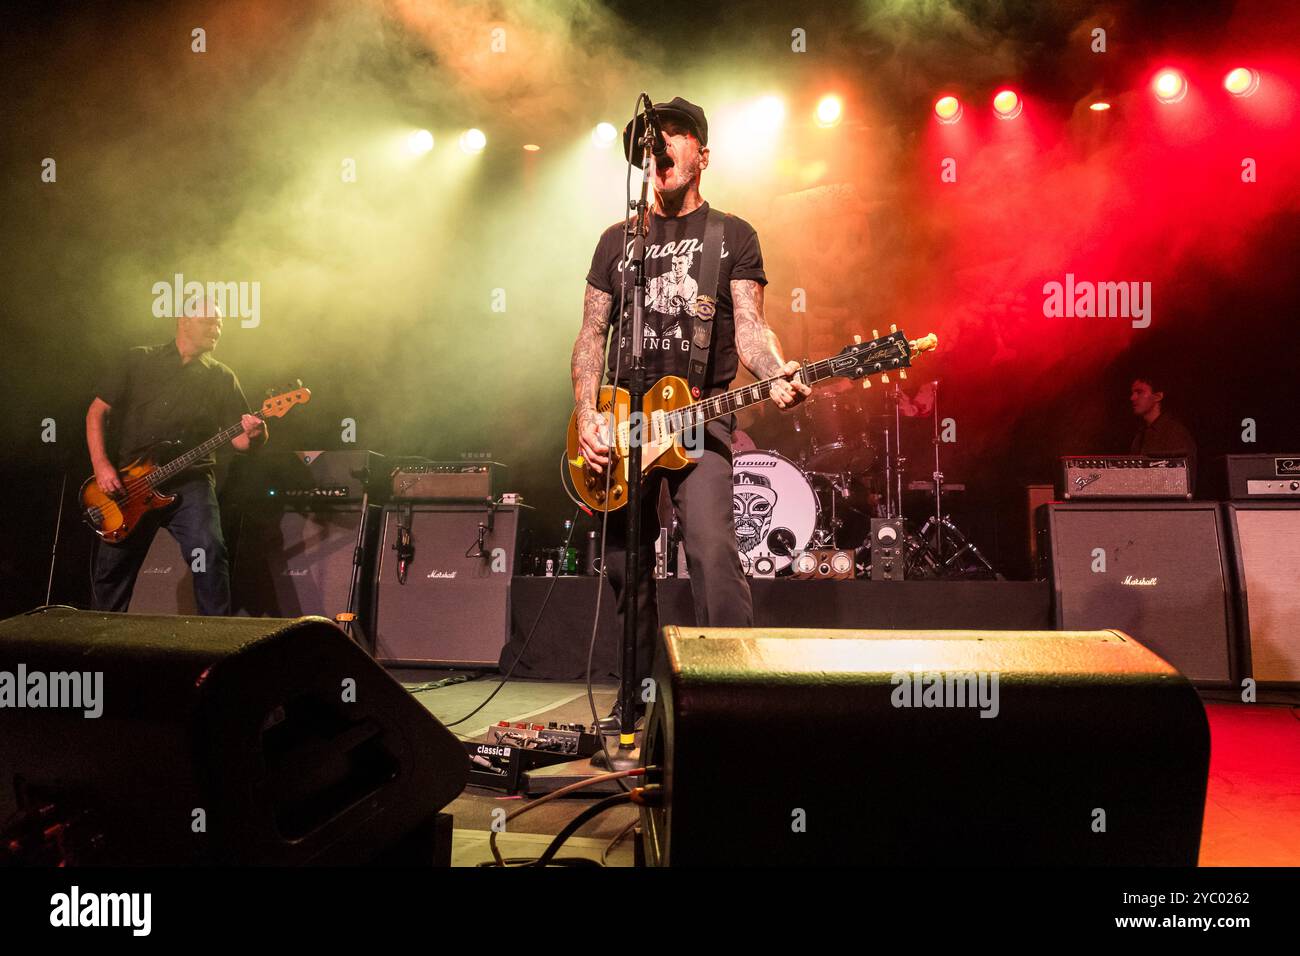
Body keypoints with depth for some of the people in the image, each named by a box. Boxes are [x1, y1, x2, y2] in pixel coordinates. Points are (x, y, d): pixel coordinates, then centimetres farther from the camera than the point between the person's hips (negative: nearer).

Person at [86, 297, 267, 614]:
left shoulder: (222, 377, 7)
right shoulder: (139, 360, 5)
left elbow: (239, 439, 3)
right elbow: (97, 411, 6)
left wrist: (255, 434, -22)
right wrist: (101, 465, -6)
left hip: (189, 482, -1)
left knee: (210, 554, -24)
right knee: (110, 570, 10)